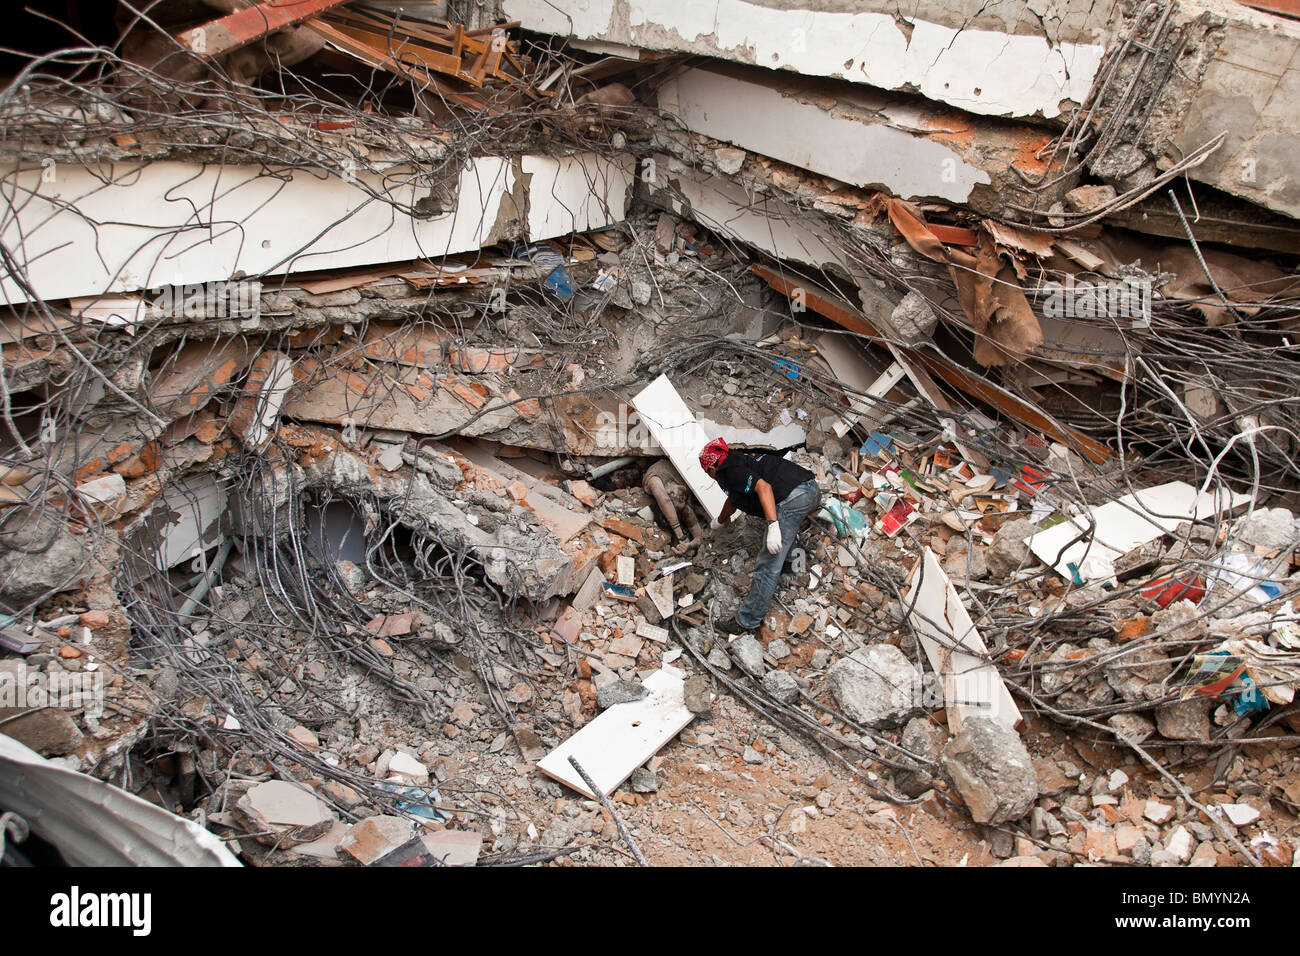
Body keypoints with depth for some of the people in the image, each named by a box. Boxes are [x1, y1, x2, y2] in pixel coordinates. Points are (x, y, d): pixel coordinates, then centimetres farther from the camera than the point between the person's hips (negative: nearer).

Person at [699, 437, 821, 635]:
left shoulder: (731, 472, -1)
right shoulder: (740, 461, 29)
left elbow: (763, 487, -19)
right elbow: (733, 501, 48)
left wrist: (772, 525, -27)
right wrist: (720, 521, 65)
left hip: (793, 498, -10)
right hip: (813, 488, 10)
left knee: (769, 565, -5)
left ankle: (746, 622, 0)